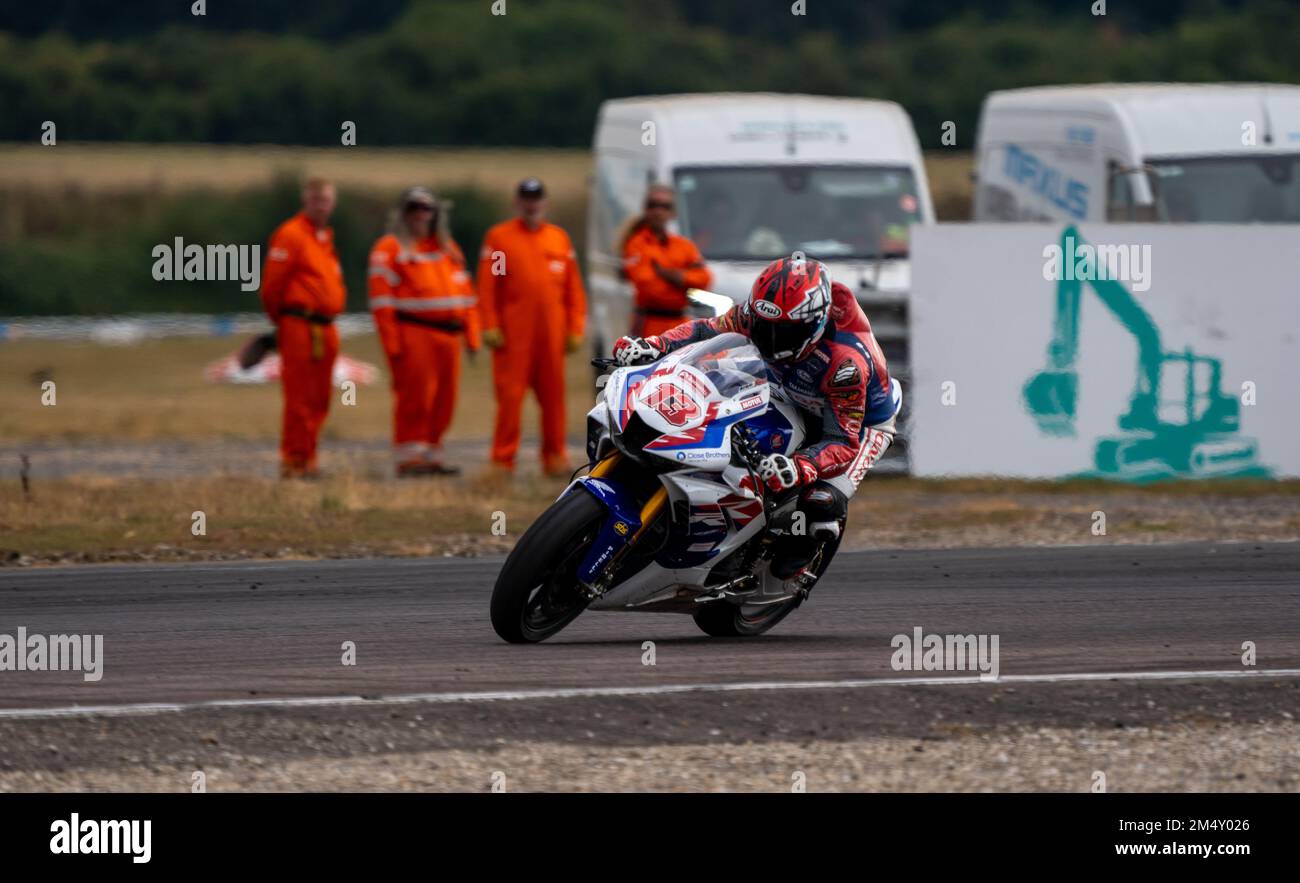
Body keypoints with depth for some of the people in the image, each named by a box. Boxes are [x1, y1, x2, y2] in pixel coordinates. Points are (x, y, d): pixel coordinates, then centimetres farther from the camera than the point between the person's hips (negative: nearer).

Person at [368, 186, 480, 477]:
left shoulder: (448, 248, 21)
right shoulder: (390, 249, 2)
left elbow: (465, 293, 20)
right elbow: (382, 298, -6)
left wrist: (471, 334, 12)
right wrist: (392, 341, -13)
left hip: (447, 334, 6)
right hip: (413, 335, -6)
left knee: (443, 401, 6)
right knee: (414, 397, -10)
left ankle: (431, 456, 14)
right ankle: (409, 459, -7)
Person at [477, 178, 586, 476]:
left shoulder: (560, 239, 14)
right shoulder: (499, 237, 6)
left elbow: (574, 288, 12)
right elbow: (486, 286, 0)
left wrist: (575, 328, 5)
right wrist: (490, 326, -8)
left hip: (552, 333, 3)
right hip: (513, 334, -3)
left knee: (553, 395, 6)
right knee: (510, 395, -6)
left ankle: (554, 457, 13)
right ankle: (503, 459, -4)